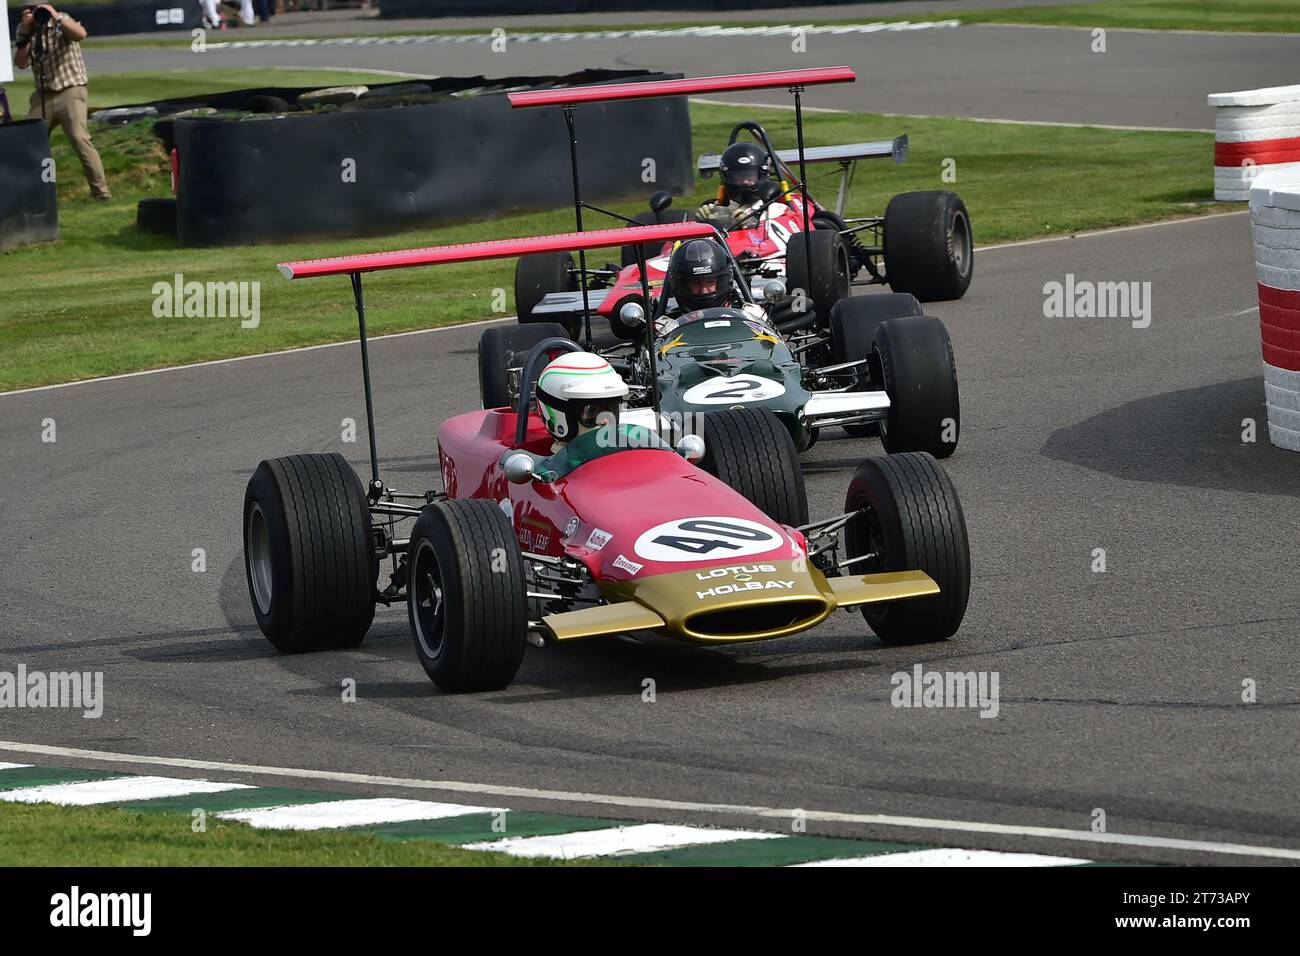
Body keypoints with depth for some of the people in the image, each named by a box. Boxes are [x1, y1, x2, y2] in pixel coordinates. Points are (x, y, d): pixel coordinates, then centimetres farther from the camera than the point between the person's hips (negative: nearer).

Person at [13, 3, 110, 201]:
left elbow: (80, 34, -28)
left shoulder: (61, 22, -7)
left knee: (80, 139, -19)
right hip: (43, 95, 5)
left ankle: (102, 193, -15)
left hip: (70, 90, -5)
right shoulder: (23, 29, 6)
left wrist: (55, 16, -31)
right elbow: (21, 64, -3)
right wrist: (26, 34, -13)